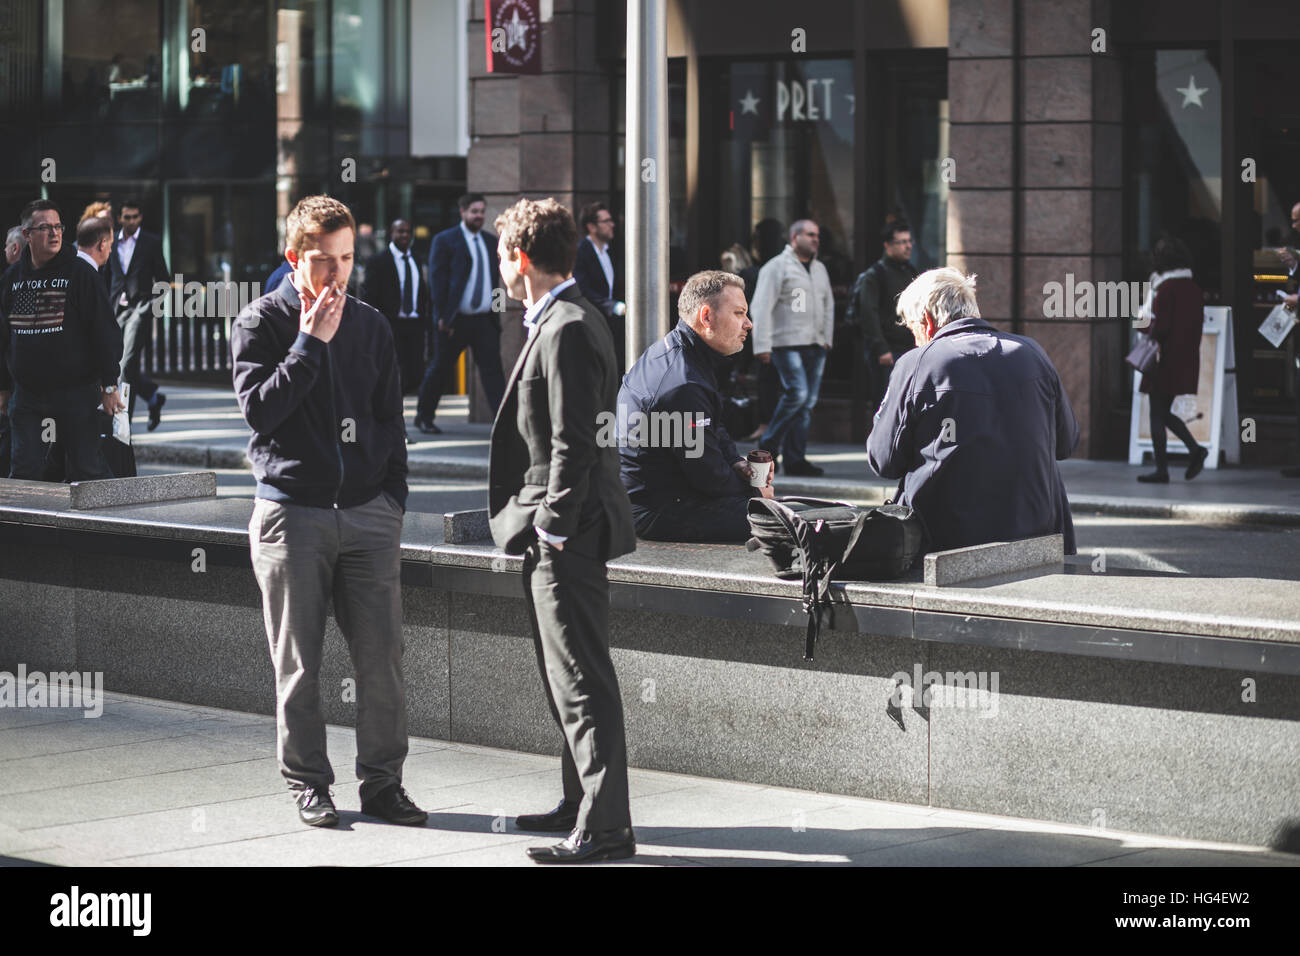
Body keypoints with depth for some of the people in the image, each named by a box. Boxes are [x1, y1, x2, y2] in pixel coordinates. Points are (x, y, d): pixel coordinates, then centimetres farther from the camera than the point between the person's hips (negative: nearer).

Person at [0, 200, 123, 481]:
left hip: (76, 392, -4)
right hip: (26, 394, 4)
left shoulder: (80, 273, -3)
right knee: (23, 471, 1)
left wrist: (109, 385, -8)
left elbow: (105, 330, -5)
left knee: (86, 469, -3)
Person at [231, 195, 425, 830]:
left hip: (368, 514, 3)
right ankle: (308, 783, 14)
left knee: (382, 658, -1)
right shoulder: (259, 323, 0)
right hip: (292, 513, -3)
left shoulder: (370, 326, 11)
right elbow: (259, 409, -13)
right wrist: (311, 343, -14)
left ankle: (382, 782, 9)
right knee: (298, 664, 3)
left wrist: (393, 495, 10)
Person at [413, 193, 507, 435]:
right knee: (441, 370, 8)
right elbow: (437, 279, -7)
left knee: (492, 367, -8)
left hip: (485, 320, 3)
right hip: (454, 321, -3)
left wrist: (493, 310, 11)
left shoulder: (491, 242, 13)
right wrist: (443, 316, -13)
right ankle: (423, 416, 24)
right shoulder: (445, 240, -3)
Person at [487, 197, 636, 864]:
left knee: (582, 682, -8)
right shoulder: (564, 322, 15)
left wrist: (552, 529, -19)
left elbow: (572, 445, -22)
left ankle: (604, 827, -5)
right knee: (567, 678, 18)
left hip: (565, 536, -11)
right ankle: (581, 803, 27)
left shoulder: (567, 331, -17)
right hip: (558, 535, 11)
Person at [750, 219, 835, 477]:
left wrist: (827, 339, 17)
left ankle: (796, 460, 7)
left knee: (808, 402, 3)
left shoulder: (820, 269, 19)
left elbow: (828, 305, 28)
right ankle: (770, 445, -1)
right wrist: (762, 345, -14)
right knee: (797, 393, -18)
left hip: (815, 346, 7)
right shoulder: (777, 267, -3)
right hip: (787, 343, -7)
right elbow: (761, 307, -8)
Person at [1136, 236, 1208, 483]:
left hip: (1166, 359, -8)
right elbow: (1198, 322, 13)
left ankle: (1161, 470, 0)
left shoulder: (1166, 289, -14)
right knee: (1164, 412, 18)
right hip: (1187, 359, 8)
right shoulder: (1193, 288, 8)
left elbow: (1161, 326, -19)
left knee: (1157, 414, 0)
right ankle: (1194, 449, 3)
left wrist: (1148, 331, 0)